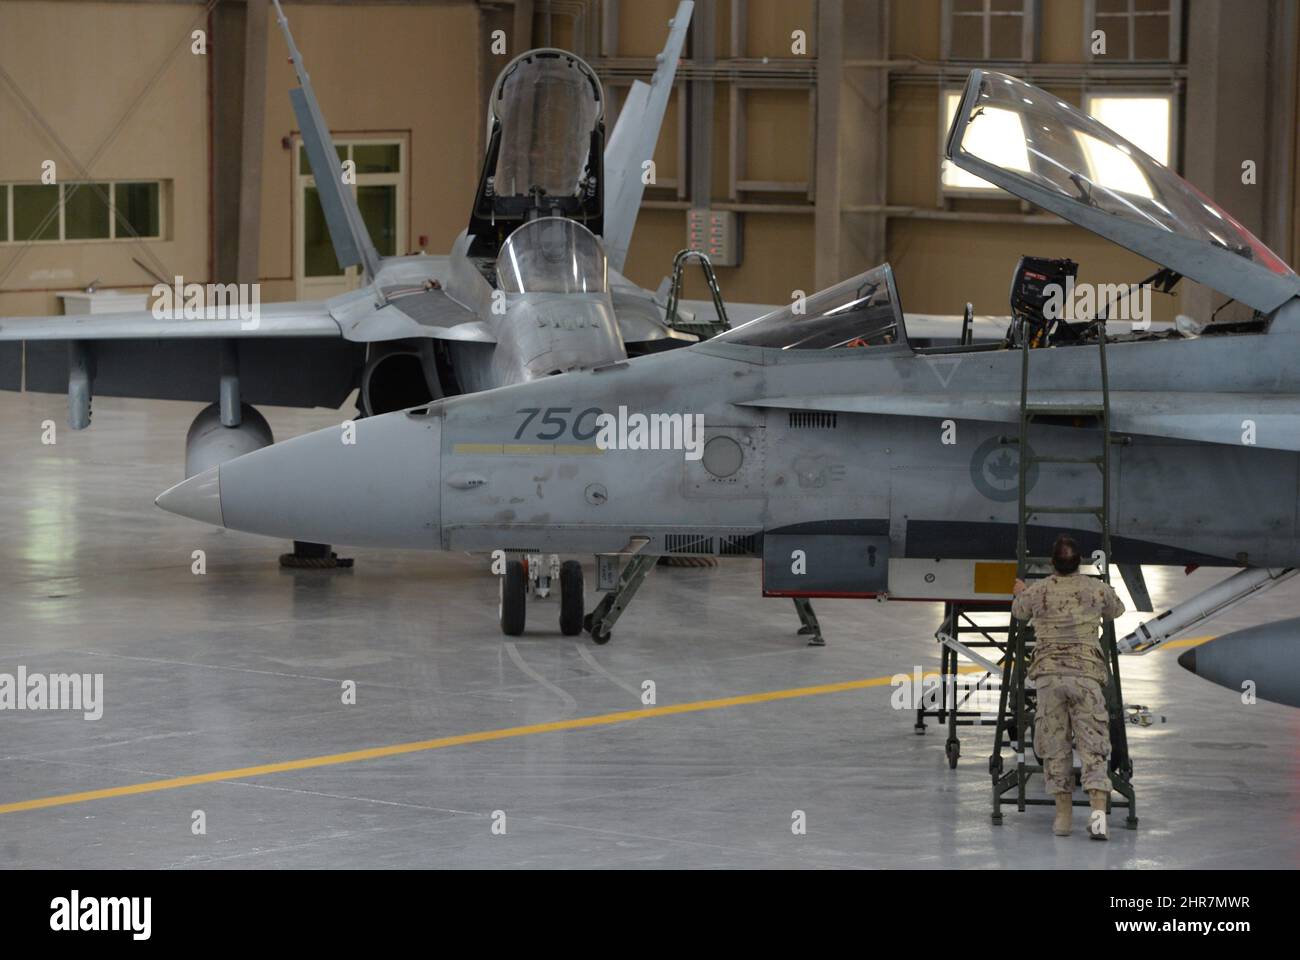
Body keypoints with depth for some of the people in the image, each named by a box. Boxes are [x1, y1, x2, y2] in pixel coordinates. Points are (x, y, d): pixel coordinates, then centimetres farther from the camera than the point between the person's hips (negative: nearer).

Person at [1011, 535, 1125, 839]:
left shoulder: (1038, 590, 4)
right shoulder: (1097, 589, 5)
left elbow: (1019, 613, 27)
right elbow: (1117, 611, 27)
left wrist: (1020, 593, 49)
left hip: (1048, 673, 0)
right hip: (1086, 672, 0)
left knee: (1055, 746, 6)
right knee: (1092, 745, -2)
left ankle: (1063, 815, 5)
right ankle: (1098, 811, -18)